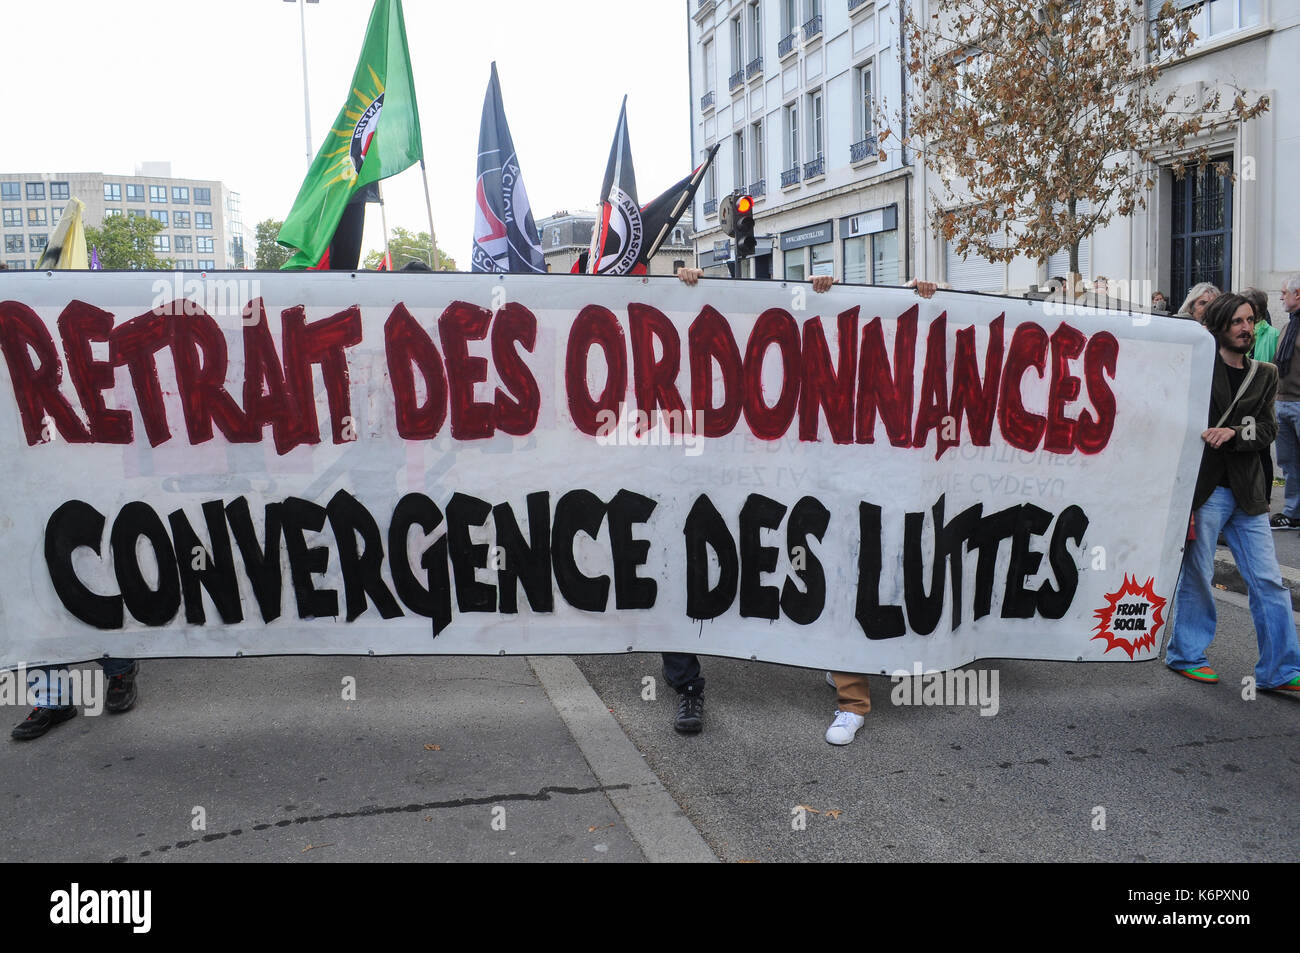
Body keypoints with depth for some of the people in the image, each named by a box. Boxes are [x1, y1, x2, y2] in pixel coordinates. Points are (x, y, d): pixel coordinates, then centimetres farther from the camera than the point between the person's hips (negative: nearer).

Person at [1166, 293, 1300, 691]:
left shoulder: (1265, 375, 14)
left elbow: (1267, 429, 2)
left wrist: (1234, 432, -13)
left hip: (1247, 492, 4)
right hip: (1203, 489, -4)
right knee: (1195, 576, 5)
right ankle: (1186, 655, 22)